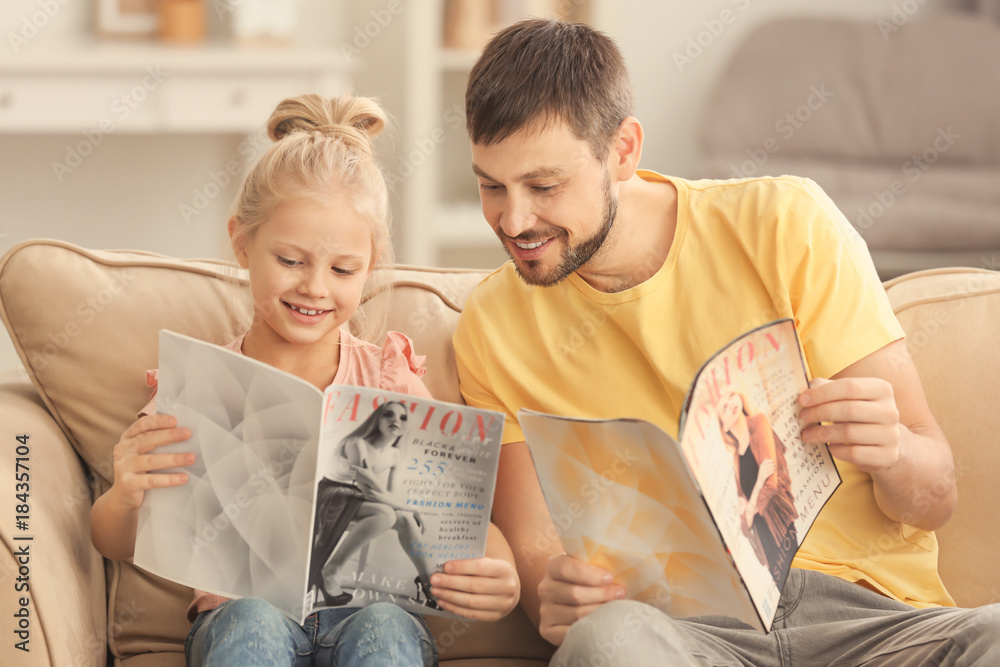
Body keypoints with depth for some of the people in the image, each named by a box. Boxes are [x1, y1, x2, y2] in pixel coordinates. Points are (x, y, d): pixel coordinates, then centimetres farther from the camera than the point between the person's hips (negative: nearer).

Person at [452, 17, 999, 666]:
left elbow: (934, 502, 1)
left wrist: (891, 451, -23)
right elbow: (534, 549, 6)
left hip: (868, 610, 0)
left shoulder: (787, 225, 0)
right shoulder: (493, 328, 5)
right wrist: (554, 595, -19)